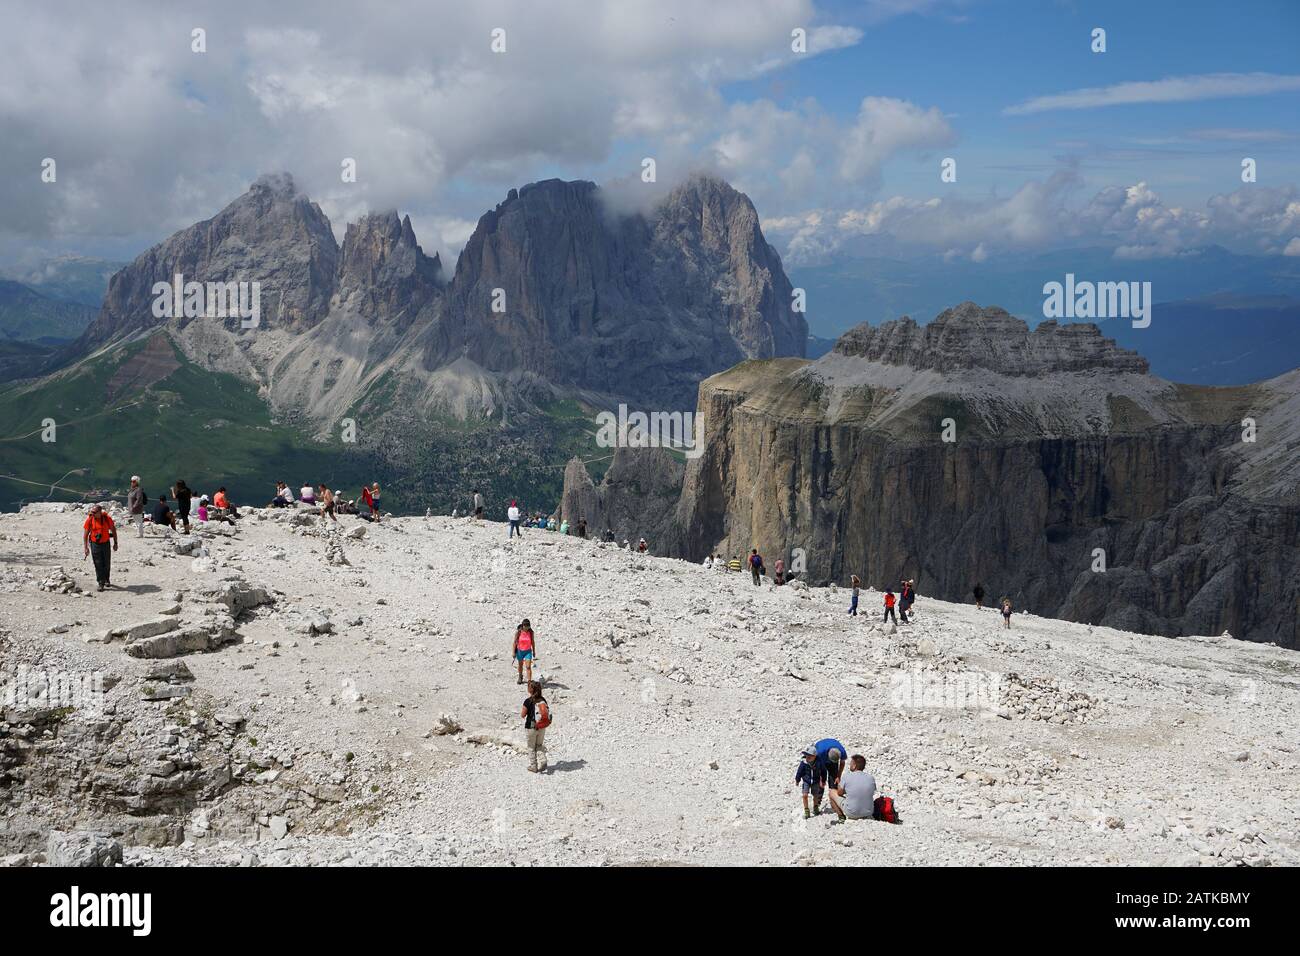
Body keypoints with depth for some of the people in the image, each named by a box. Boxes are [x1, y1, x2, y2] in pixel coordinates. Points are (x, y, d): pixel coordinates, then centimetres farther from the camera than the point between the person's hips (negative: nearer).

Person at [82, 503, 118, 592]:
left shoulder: (107, 518, -11)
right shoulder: (89, 519, -12)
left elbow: (113, 530, 3)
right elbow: (85, 534, -5)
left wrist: (115, 543, 4)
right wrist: (85, 548, -9)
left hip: (105, 543, 1)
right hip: (95, 544, -1)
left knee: (107, 564, 11)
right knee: (98, 564, -4)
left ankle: (107, 580, 32)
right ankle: (101, 583, 2)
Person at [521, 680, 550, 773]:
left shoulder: (528, 701, -17)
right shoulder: (543, 700, -3)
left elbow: (523, 715, -10)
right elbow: (546, 713, 4)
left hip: (531, 728, -4)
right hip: (542, 728, 4)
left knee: (531, 748, 13)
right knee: (540, 746, 19)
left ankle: (533, 767, 20)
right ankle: (542, 762, 0)